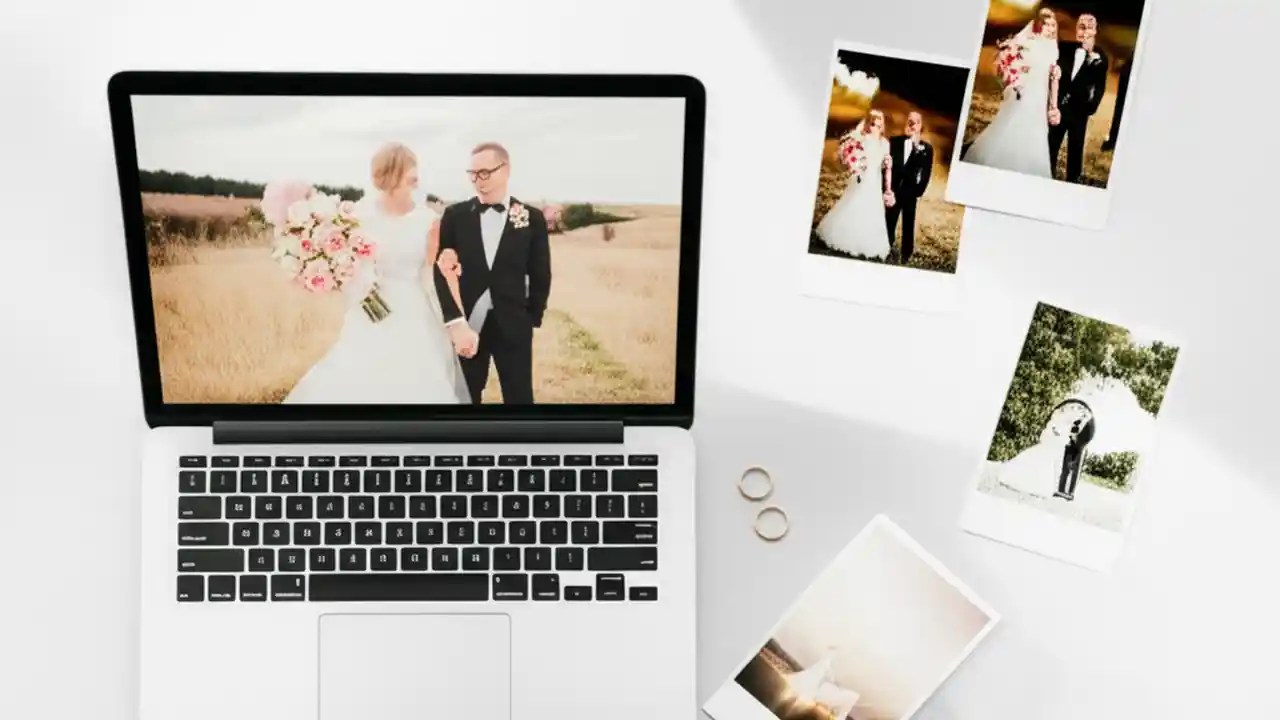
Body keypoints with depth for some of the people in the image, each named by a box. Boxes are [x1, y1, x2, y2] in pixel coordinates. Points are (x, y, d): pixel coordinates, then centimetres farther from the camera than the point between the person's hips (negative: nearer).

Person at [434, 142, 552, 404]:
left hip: (513, 327, -1)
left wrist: (531, 319, 2)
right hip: (467, 324, 1)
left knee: (519, 397, 5)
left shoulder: (532, 218, 0)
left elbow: (540, 276, 5)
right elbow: (442, 272, -6)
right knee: (465, 396, 10)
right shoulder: (455, 215, 1)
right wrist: (456, 323, -17)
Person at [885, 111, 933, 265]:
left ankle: (905, 255, 15)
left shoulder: (926, 148, 1)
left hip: (911, 192, 0)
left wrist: (920, 191, -7)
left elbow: (926, 173, 1)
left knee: (908, 225, 7)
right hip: (893, 189, 0)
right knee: (888, 223, 5)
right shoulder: (894, 141, 2)